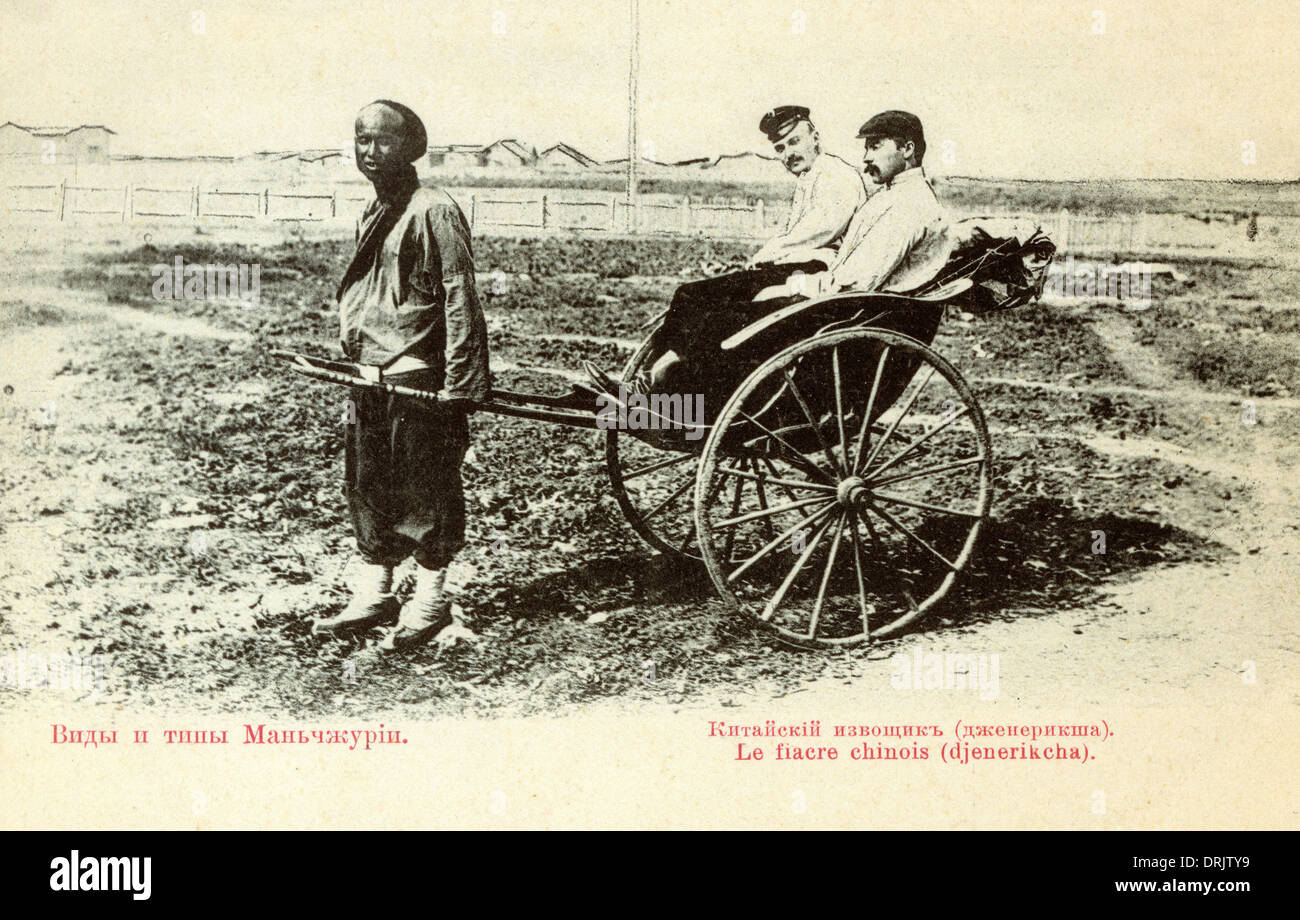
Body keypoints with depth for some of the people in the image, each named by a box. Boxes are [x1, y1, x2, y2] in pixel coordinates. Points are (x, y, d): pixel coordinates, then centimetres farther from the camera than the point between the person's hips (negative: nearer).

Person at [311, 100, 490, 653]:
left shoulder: (433, 212, -12)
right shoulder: (372, 215, 14)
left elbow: (459, 300, -15)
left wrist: (458, 386, -19)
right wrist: (353, 364, 18)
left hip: (417, 378, -8)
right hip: (368, 377, 8)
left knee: (424, 490, 1)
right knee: (366, 485, 13)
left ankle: (430, 601, 14)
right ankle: (373, 594, 25)